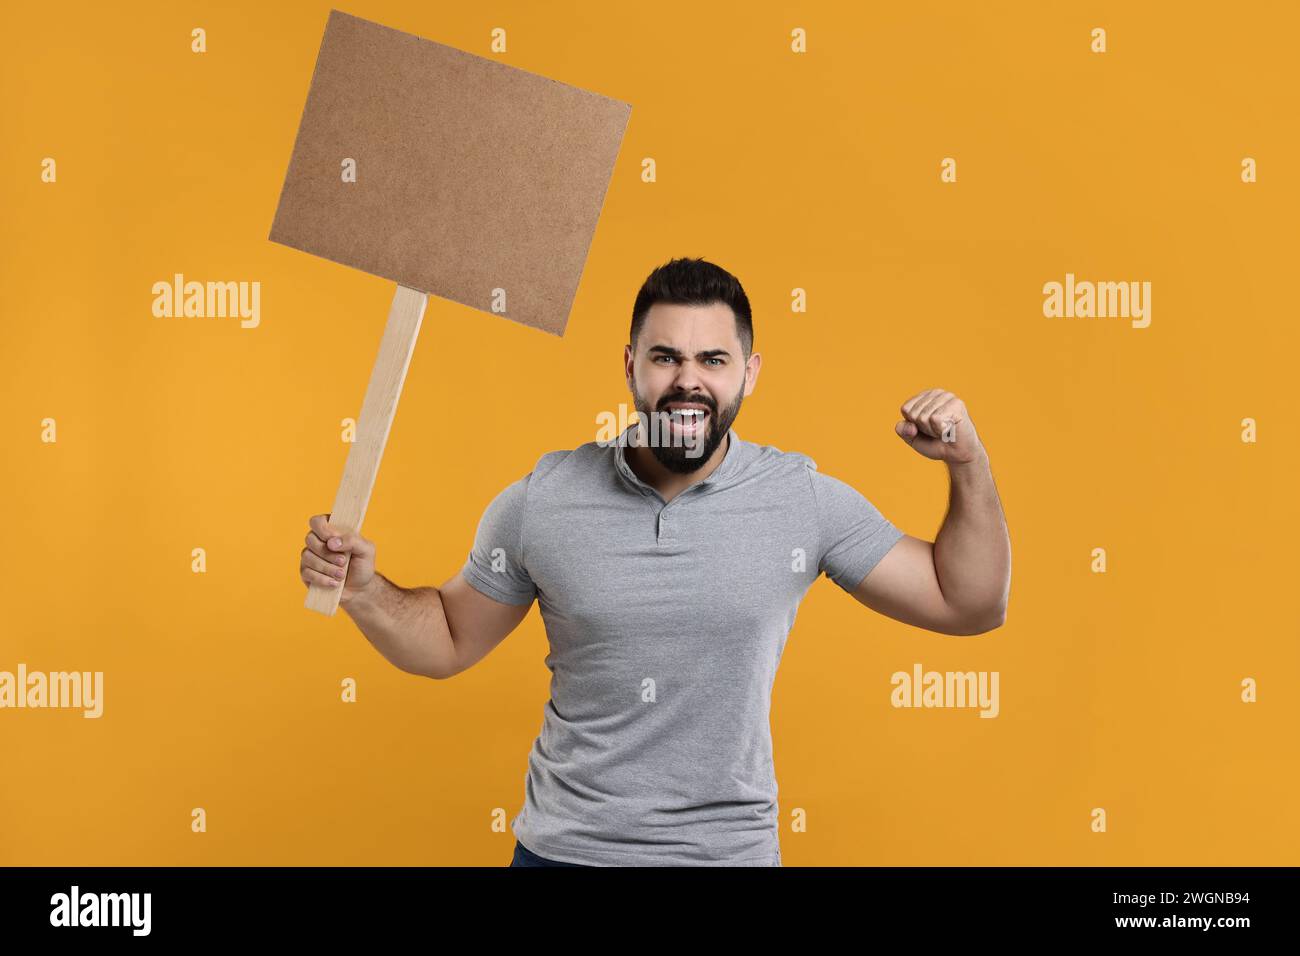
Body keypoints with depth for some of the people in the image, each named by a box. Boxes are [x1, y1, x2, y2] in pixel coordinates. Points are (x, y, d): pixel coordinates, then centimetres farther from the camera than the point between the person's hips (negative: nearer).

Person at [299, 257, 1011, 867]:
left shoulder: (806, 500, -9)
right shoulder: (541, 501, -9)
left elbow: (968, 606, -2)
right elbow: (450, 639, 4)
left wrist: (968, 464, -14)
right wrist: (362, 589, -14)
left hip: (730, 847, 1)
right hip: (564, 846, 0)